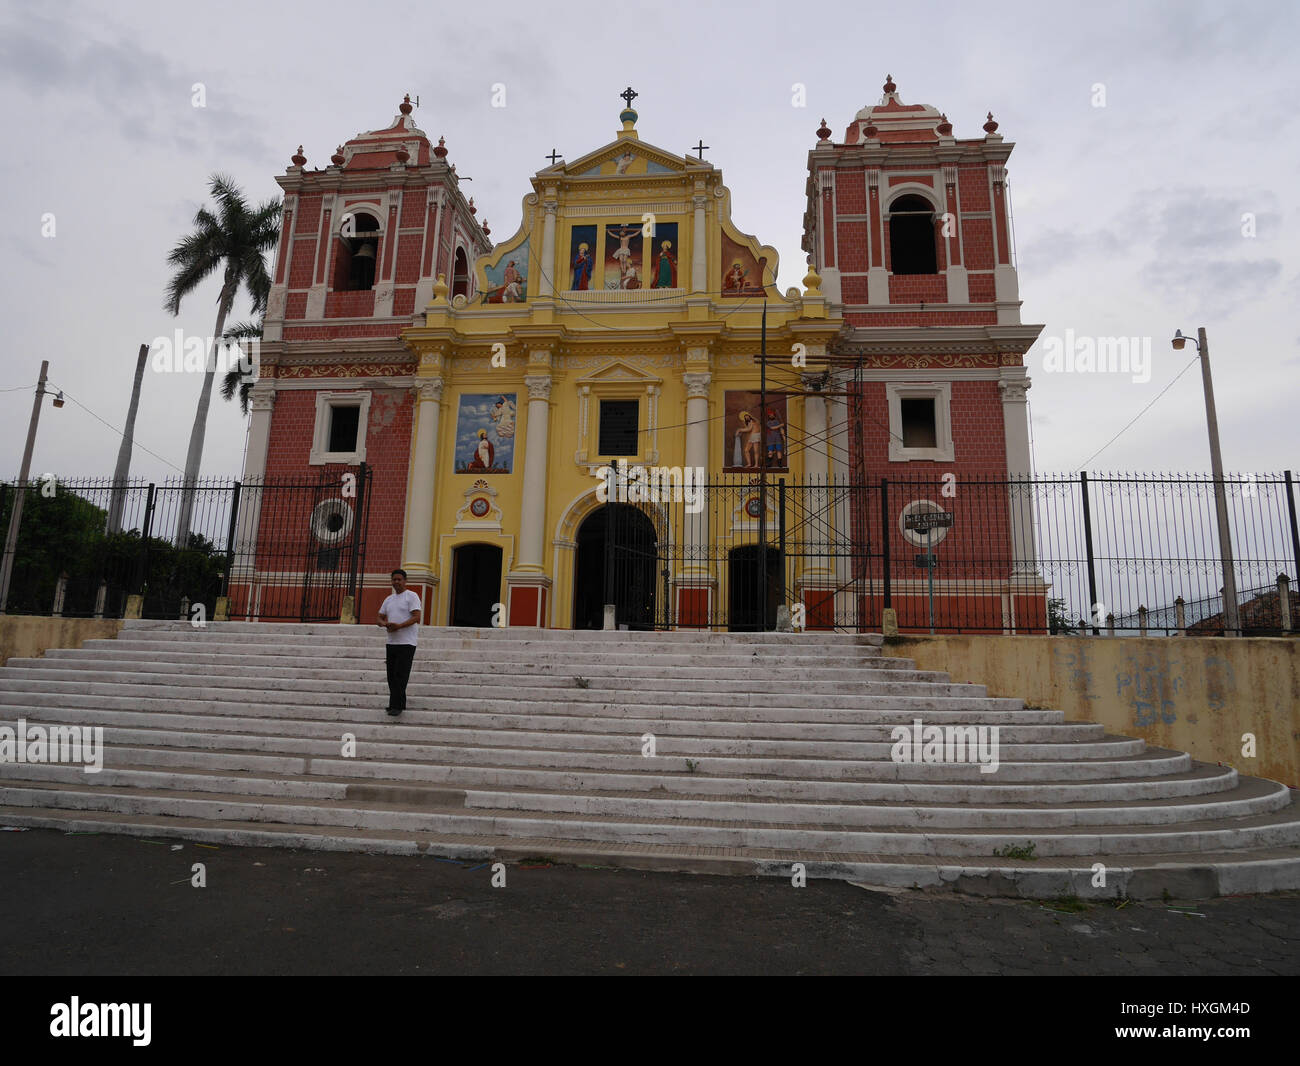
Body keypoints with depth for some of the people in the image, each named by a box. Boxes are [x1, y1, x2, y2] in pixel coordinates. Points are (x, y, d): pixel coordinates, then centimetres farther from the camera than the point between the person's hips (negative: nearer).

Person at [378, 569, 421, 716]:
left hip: (407, 643, -7)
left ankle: (396, 706, -12)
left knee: (400, 675, -12)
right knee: (392, 675, 9)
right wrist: (385, 624, -6)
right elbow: (380, 618, 19)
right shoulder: (389, 600, 18)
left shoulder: (412, 596, -4)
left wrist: (399, 626, -24)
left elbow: (416, 617, -13)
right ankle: (399, 704, 19)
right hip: (392, 642, 8)